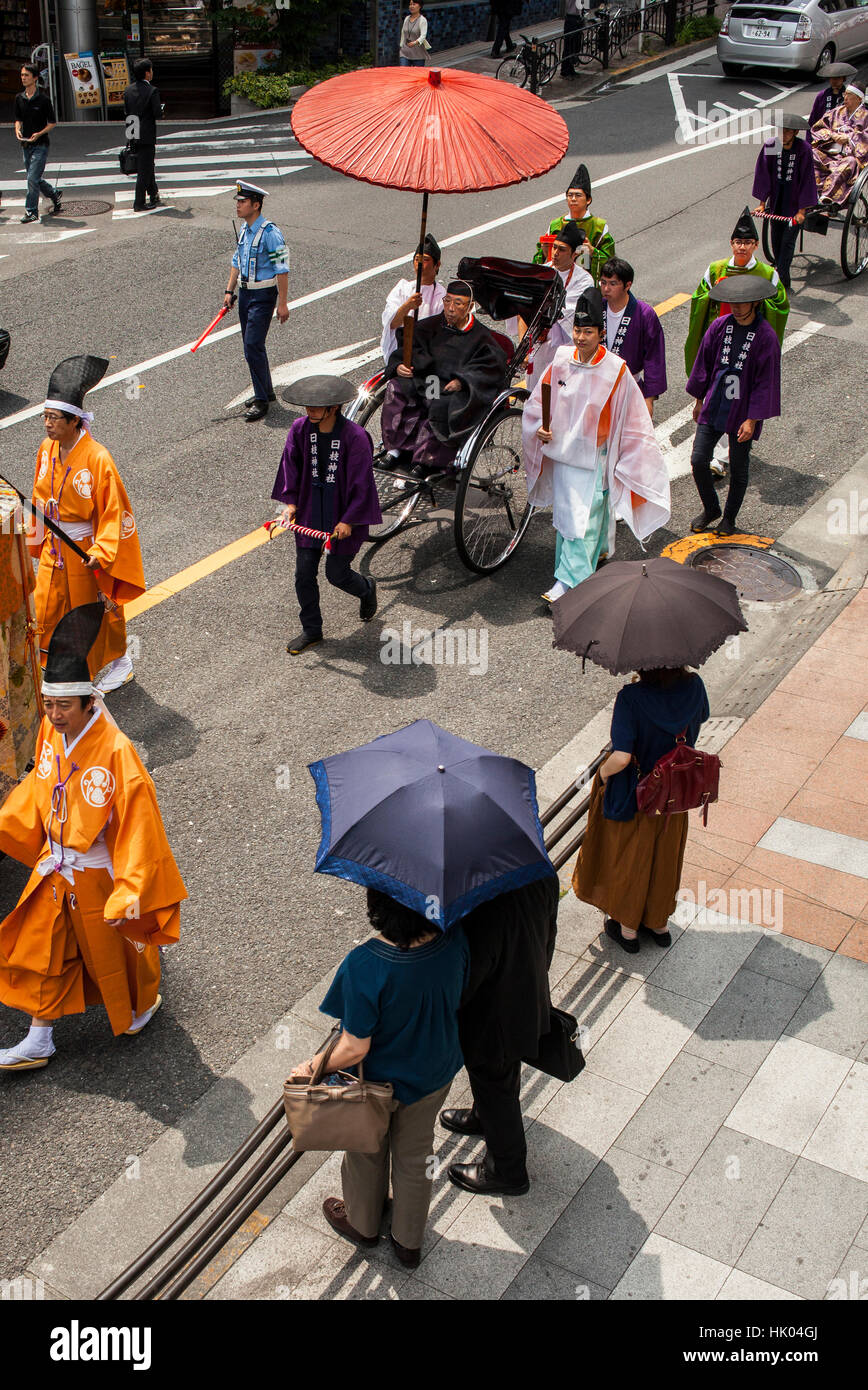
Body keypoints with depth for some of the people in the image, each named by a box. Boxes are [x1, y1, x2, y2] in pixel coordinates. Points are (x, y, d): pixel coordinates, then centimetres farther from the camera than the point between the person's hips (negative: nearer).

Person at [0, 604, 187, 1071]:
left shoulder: (116, 751, -30)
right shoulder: (51, 733, -9)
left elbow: (138, 823, -27)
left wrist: (130, 889, -30)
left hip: (99, 875, -6)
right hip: (55, 869, 6)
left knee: (116, 948, 17)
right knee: (40, 952, 14)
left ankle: (144, 1003, 48)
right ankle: (38, 1042, 30)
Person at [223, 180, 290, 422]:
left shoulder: (270, 232, -16)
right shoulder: (244, 229, 9)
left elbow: (282, 270, -17)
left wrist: (282, 303, -19)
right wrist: (229, 291, 16)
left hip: (263, 296, -9)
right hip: (245, 293, 9)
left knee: (253, 346, -13)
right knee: (251, 345, 14)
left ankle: (262, 400, -6)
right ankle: (266, 392, 29)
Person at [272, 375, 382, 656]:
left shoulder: (355, 437, -21)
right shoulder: (300, 428, -7)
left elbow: (361, 483, -15)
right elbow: (291, 465, 7)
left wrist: (349, 520, -15)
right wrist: (290, 502, 0)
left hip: (343, 516, -4)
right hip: (310, 512, 4)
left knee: (337, 574, 4)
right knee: (304, 574, 5)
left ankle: (367, 590, 40)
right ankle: (311, 631, 22)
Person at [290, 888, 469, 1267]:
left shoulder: (364, 966, -39)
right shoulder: (455, 941, -25)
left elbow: (355, 1049, -28)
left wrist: (312, 1067, -10)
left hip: (377, 1083, -3)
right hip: (435, 1075, 4)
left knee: (367, 1153, 28)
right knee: (414, 1155, 29)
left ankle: (363, 1224, 56)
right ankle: (409, 1241, 51)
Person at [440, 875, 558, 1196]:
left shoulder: (483, 913, -43)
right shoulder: (542, 876, -19)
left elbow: (462, 983, -29)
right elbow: (549, 934, 1)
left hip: (491, 1022, -8)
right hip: (530, 999, 8)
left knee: (494, 1087, 18)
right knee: (505, 1076, 33)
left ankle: (507, 1173, 40)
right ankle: (483, 1119, 62)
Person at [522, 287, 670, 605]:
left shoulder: (616, 371, -14)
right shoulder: (561, 361, -3)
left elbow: (632, 417, -5)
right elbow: (537, 401, 10)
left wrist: (629, 463, -3)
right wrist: (539, 427, -9)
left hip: (593, 457, -5)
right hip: (561, 451, 5)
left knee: (583, 518, -7)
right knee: (564, 512, 16)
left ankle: (568, 580, -6)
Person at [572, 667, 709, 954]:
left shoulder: (632, 698, -31)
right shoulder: (693, 686, -17)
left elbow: (621, 757, -34)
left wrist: (604, 772, -12)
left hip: (633, 794, -4)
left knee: (627, 859, 19)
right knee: (664, 857, 25)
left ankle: (628, 929, 38)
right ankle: (660, 924, 44)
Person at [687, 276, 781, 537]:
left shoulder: (766, 336, -13)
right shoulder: (720, 326, -3)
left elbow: (765, 381, -11)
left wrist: (752, 420, -14)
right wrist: (699, 400, 13)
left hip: (742, 413, -3)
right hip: (713, 406, 3)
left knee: (738, 469, 9)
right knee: (698, 461, -1)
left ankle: (729, 517, 31)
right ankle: (710, 509, 24)